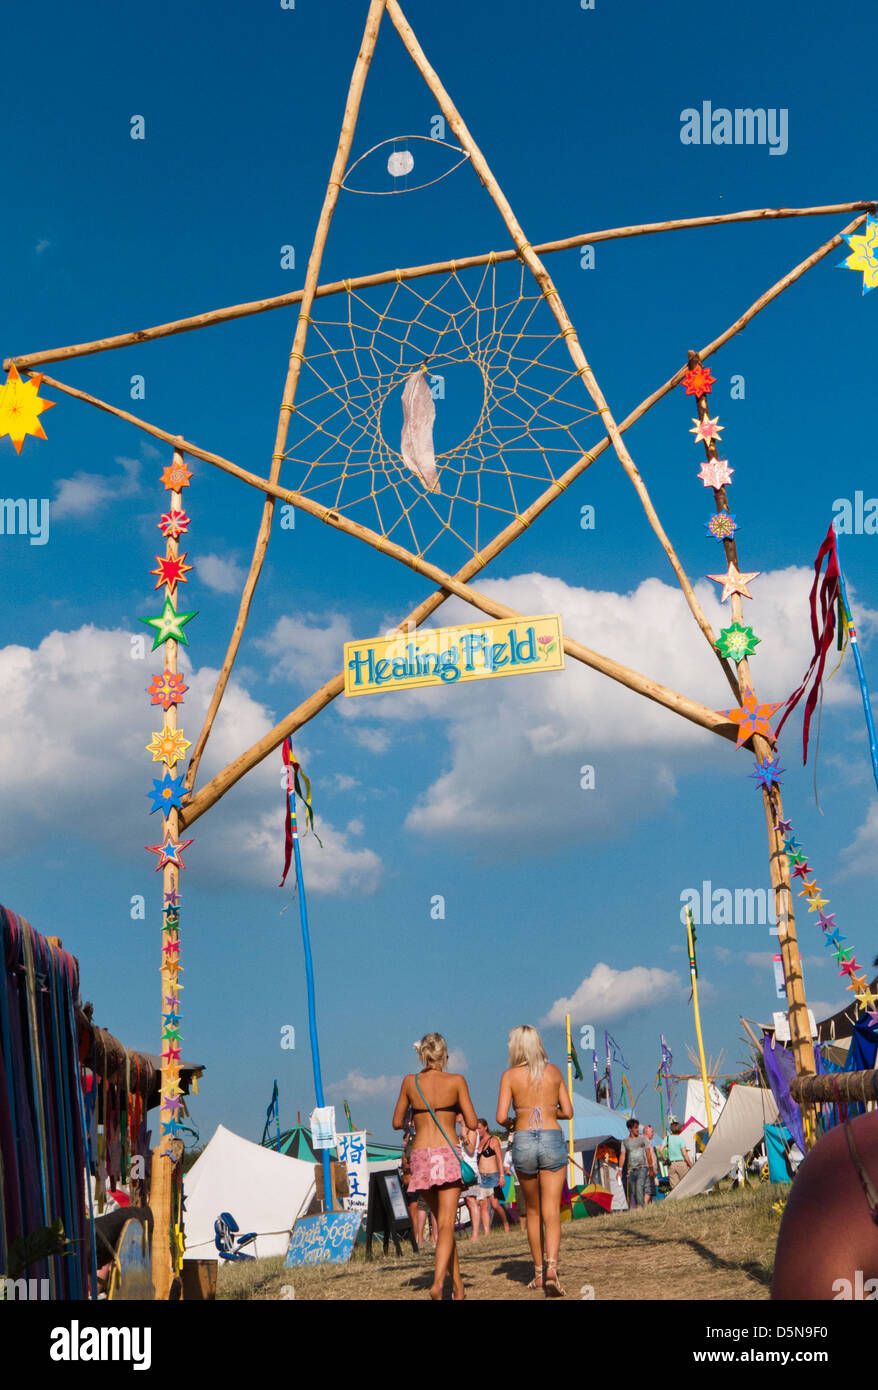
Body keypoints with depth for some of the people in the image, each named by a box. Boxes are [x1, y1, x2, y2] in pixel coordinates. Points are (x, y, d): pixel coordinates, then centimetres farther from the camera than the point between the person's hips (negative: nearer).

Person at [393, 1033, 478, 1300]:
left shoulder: (410, 1082, 5)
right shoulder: (456, 1081, -3)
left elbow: (397, 1123, 12)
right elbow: (472, 1123, -2)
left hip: (420, 1155, 3)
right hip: (447, 1154, -3)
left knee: (440, 1220, 17)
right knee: (446, 1223, -5)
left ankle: (457, 1283, 21)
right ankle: (438, 1281, -24)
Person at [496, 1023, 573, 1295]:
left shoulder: (510, 1075, -1)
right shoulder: (554, 1071, 5)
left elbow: (501, 1117, -7)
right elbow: (568, 1112, 8)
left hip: (523, 1141, 0)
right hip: (552, 1140, 0)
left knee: (532, 1211, 17)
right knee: (551, 1211, -2)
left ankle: (539, 1272, 24)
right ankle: (551, 1267, -21)